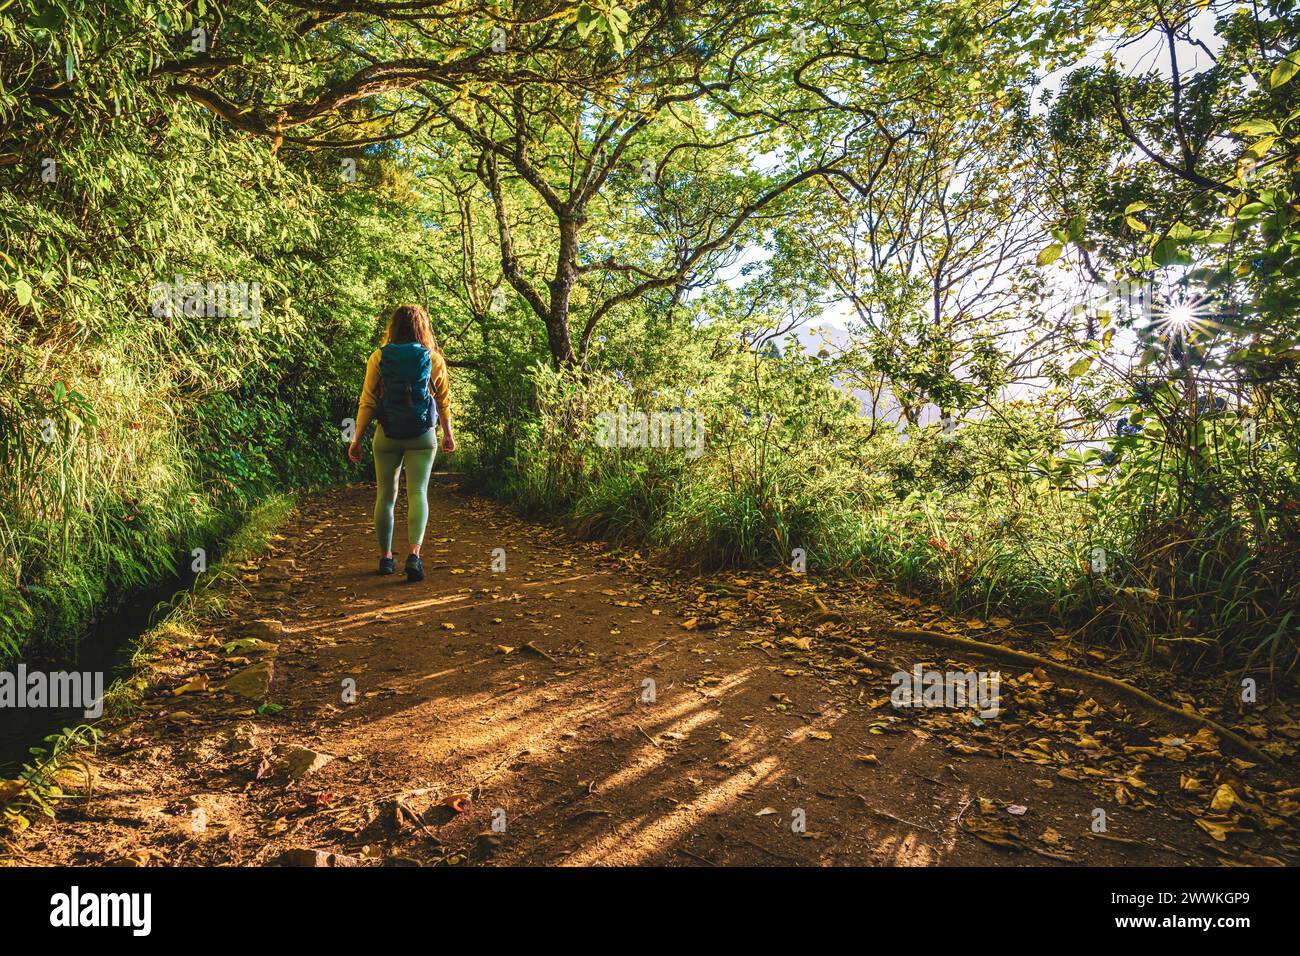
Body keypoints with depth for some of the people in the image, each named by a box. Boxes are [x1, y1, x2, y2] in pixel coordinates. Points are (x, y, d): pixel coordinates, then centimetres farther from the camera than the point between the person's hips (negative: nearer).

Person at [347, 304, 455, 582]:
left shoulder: (379, 357, -1)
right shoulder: (433, 358, 0)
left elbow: (367, 401, -2)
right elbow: (443, 400, 5)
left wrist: (357, 439, 3)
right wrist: (448, 434, 15)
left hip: (387, 435, 1)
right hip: (422, 436, -1)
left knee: (385, 496, 12)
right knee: (418, 493, -3)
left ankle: (386, 557, 20)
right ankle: (414, 553, -22)